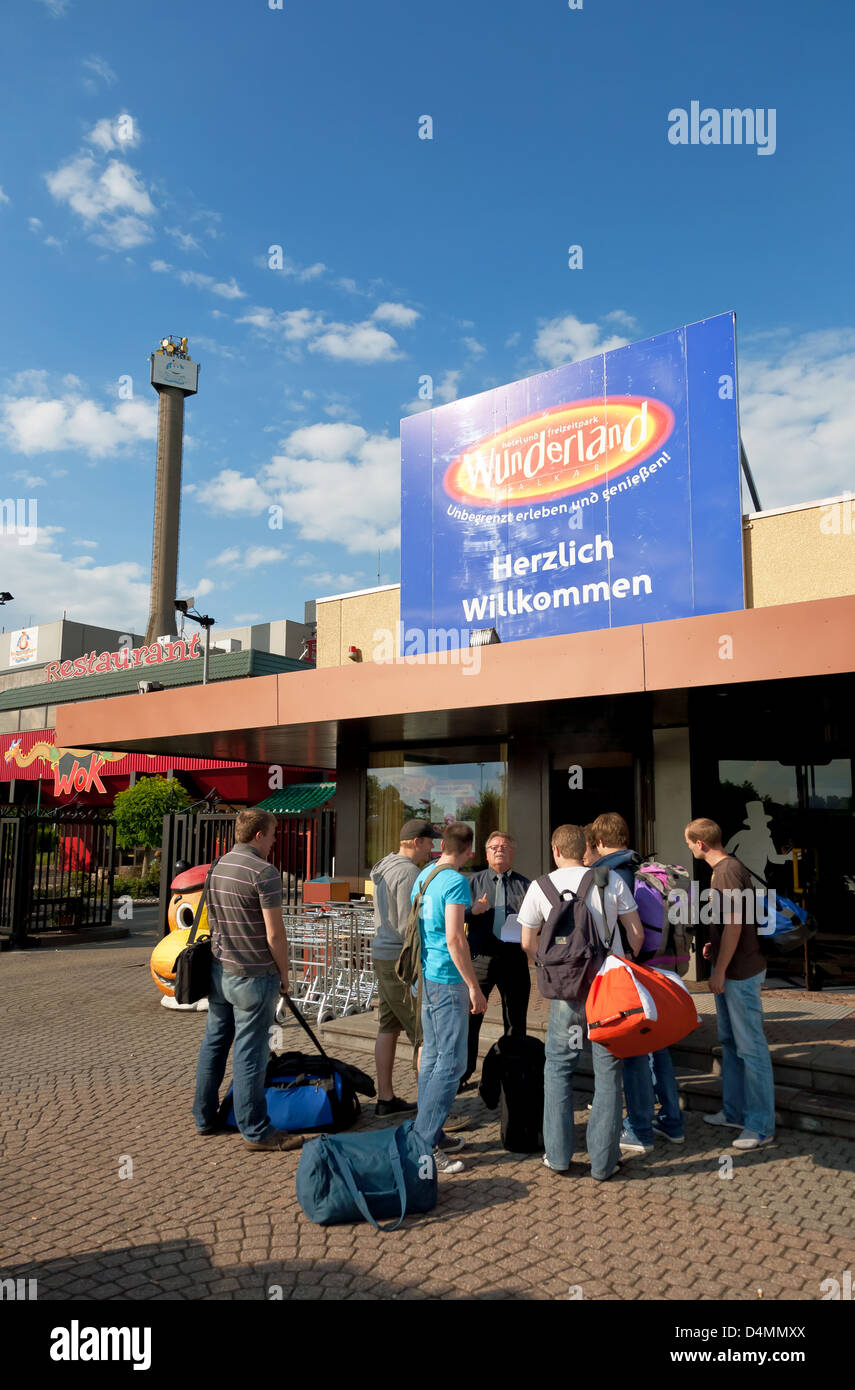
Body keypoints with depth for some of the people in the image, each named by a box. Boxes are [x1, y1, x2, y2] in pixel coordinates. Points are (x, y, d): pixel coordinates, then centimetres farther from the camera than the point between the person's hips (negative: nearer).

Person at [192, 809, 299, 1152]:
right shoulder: (264, 872, -18)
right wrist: (284, 974, -5)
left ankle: (205, 1117, 29)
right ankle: (256, 1131, 9)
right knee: (250, 1053, -1)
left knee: (214, 1043, 17)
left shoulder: (217, 867, 8)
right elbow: (275, 934, -19)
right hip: (252, 976, -8)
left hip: (218, 969, 8)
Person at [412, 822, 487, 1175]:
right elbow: (454, 939, -20)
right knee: (451, 1063, -3)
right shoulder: (455, 882, -16)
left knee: (433, 1057, 15)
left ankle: (432, 1134, 23)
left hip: (425, 978, 9)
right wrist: (474, 987, -15)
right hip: (447, 981, -9)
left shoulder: (423, 875, 10)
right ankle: (424, 1144, -1)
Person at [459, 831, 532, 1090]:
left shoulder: (525, 885, 12)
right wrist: (473, 910, -14)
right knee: (470, 1016, -3)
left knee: (516, 1020, 9)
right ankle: (463, 1073, 9)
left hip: (515, 958, 1)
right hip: (482, 957, -1)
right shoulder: (474, 882, 10)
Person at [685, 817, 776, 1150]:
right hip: (730, 971, 10)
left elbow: (734, 925, -21)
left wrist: (719, 971, -18)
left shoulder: (729, 871, -20)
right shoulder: (723, 869, 9)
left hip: (741, 974, -10)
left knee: (750, 1047, -2)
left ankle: (761, 1126, 7)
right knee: (729, 1042, 17)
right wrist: (715, 947, 12)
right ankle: (734, 1111, 28)